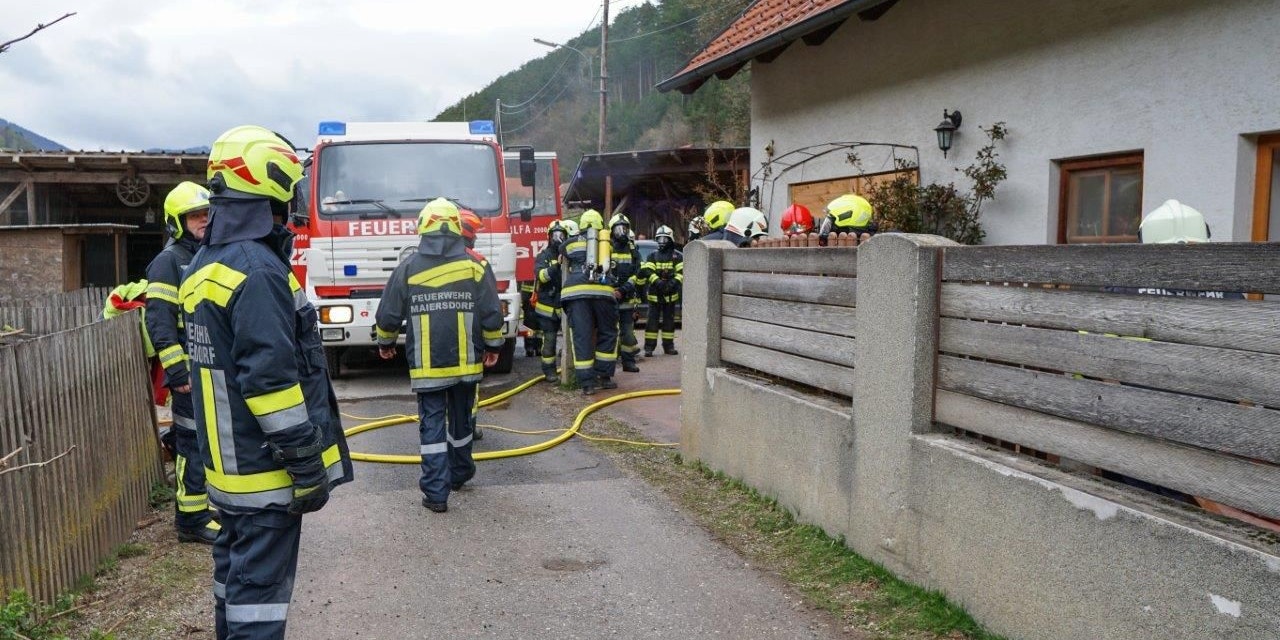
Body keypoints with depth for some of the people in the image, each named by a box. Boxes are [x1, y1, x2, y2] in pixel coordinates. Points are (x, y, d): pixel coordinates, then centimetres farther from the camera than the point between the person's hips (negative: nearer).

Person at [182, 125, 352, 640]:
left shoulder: (204, 265, 11)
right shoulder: (258, 270, -21)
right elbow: (271, 379, -25)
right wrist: (310, 466, -19)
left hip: (224, 462, 10)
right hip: (265, 468, -10)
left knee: (233, 572, 20)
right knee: (260, 586, -1)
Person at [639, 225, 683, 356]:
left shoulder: (677, 256, 6)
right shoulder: (653, 256, 8)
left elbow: (681, 272, -3)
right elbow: (647, 271, -5)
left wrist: (674, 282, -22)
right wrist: (658, 282, -22)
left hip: (670, 294, 0)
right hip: (654, 294, 0)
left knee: (669, 320, 8)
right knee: (652, 320, -2)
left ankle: (668, 346, 17)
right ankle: (649, 347, -1)